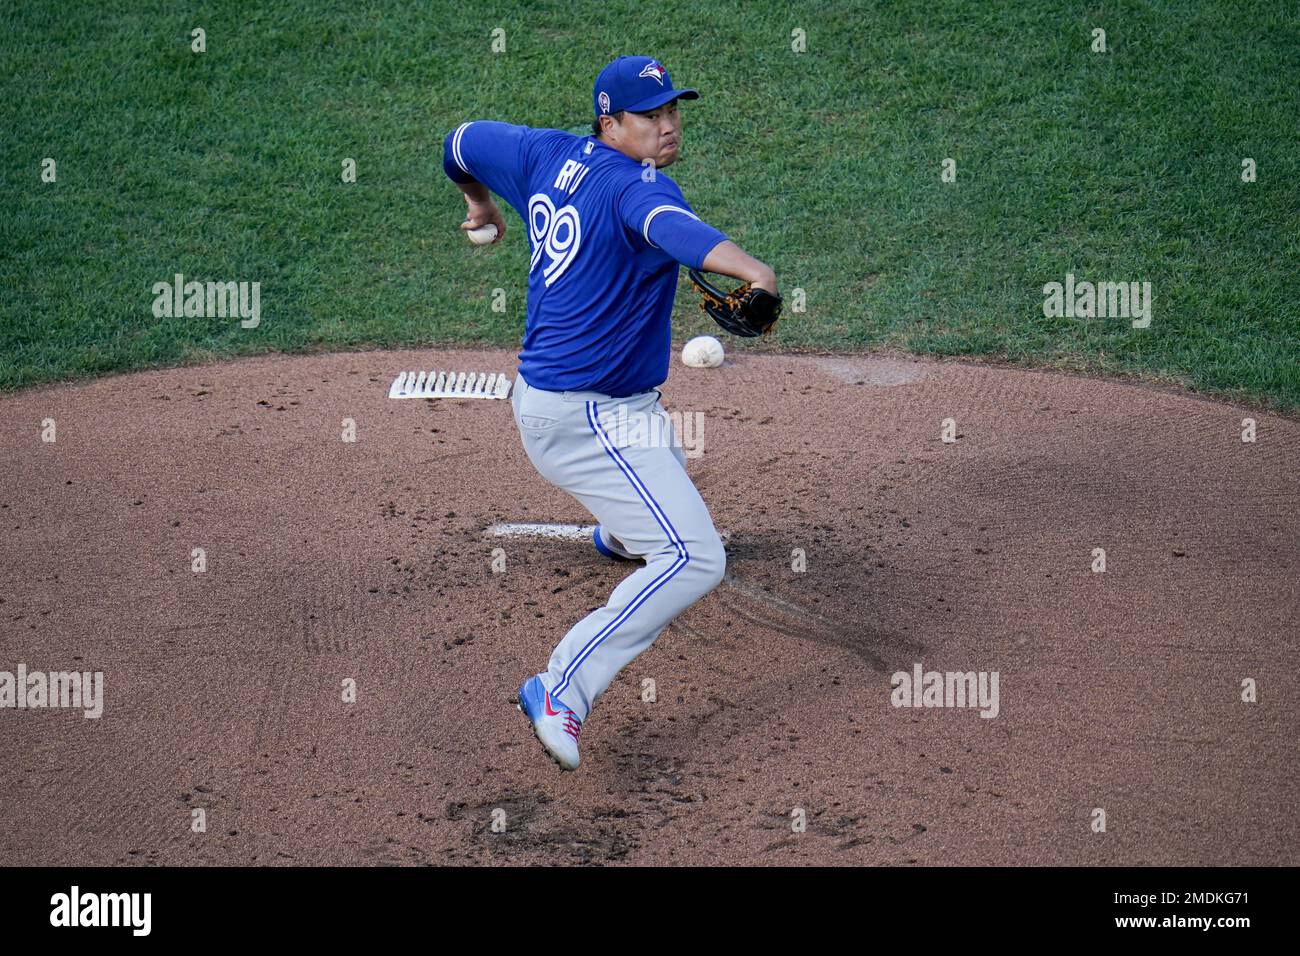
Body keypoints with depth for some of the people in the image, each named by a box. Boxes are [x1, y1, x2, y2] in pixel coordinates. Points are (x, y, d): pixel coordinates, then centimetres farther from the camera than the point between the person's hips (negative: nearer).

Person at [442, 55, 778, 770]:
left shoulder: (549, 156, 5)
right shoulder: (633, 183, -21)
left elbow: (463, 142, 21)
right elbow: (665, 223, -45)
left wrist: (482, 203, 41)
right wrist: (744, 266, -63)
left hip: (543, 396, 10)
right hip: (586, 419, -10)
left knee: (668, 470, 40)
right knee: (694, 560, -20)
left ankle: (620, 535, 73)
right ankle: (563, 689, -24)